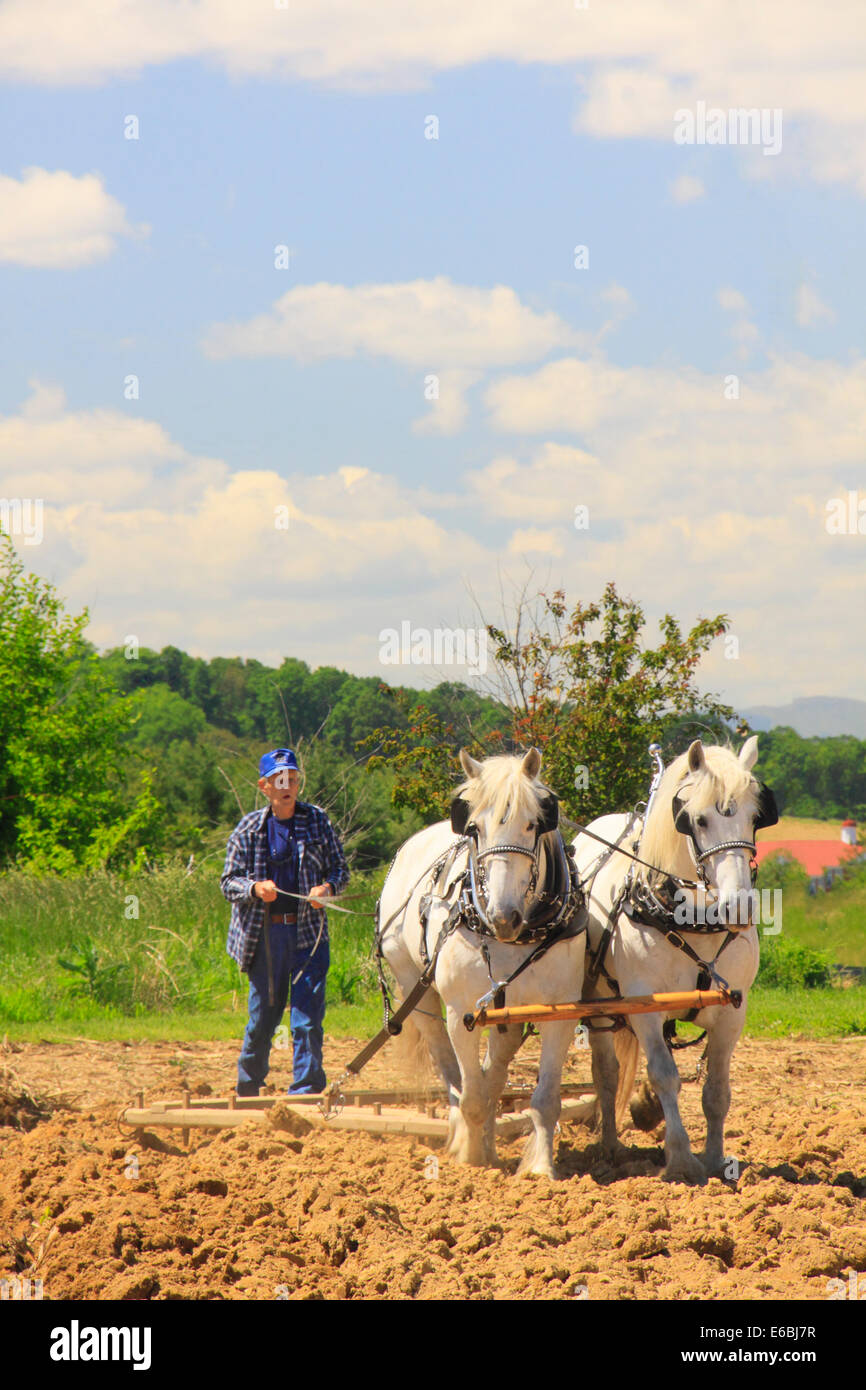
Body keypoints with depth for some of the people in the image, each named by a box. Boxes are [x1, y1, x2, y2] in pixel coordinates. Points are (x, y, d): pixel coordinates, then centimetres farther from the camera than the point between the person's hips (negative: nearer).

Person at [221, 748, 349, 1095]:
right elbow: (228, 883, 2)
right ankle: (247, 1091, 24)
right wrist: (255, 888, -18)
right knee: (262, 1016, 7)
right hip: (264, 933, 0)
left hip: (308, 931, 0)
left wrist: (328, 887, -14)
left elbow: (340, 868, 8)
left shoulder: (316, 820, 4)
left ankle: (306, 1090, -1)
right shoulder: (249, 829, 2)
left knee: (308, 1018, -6)